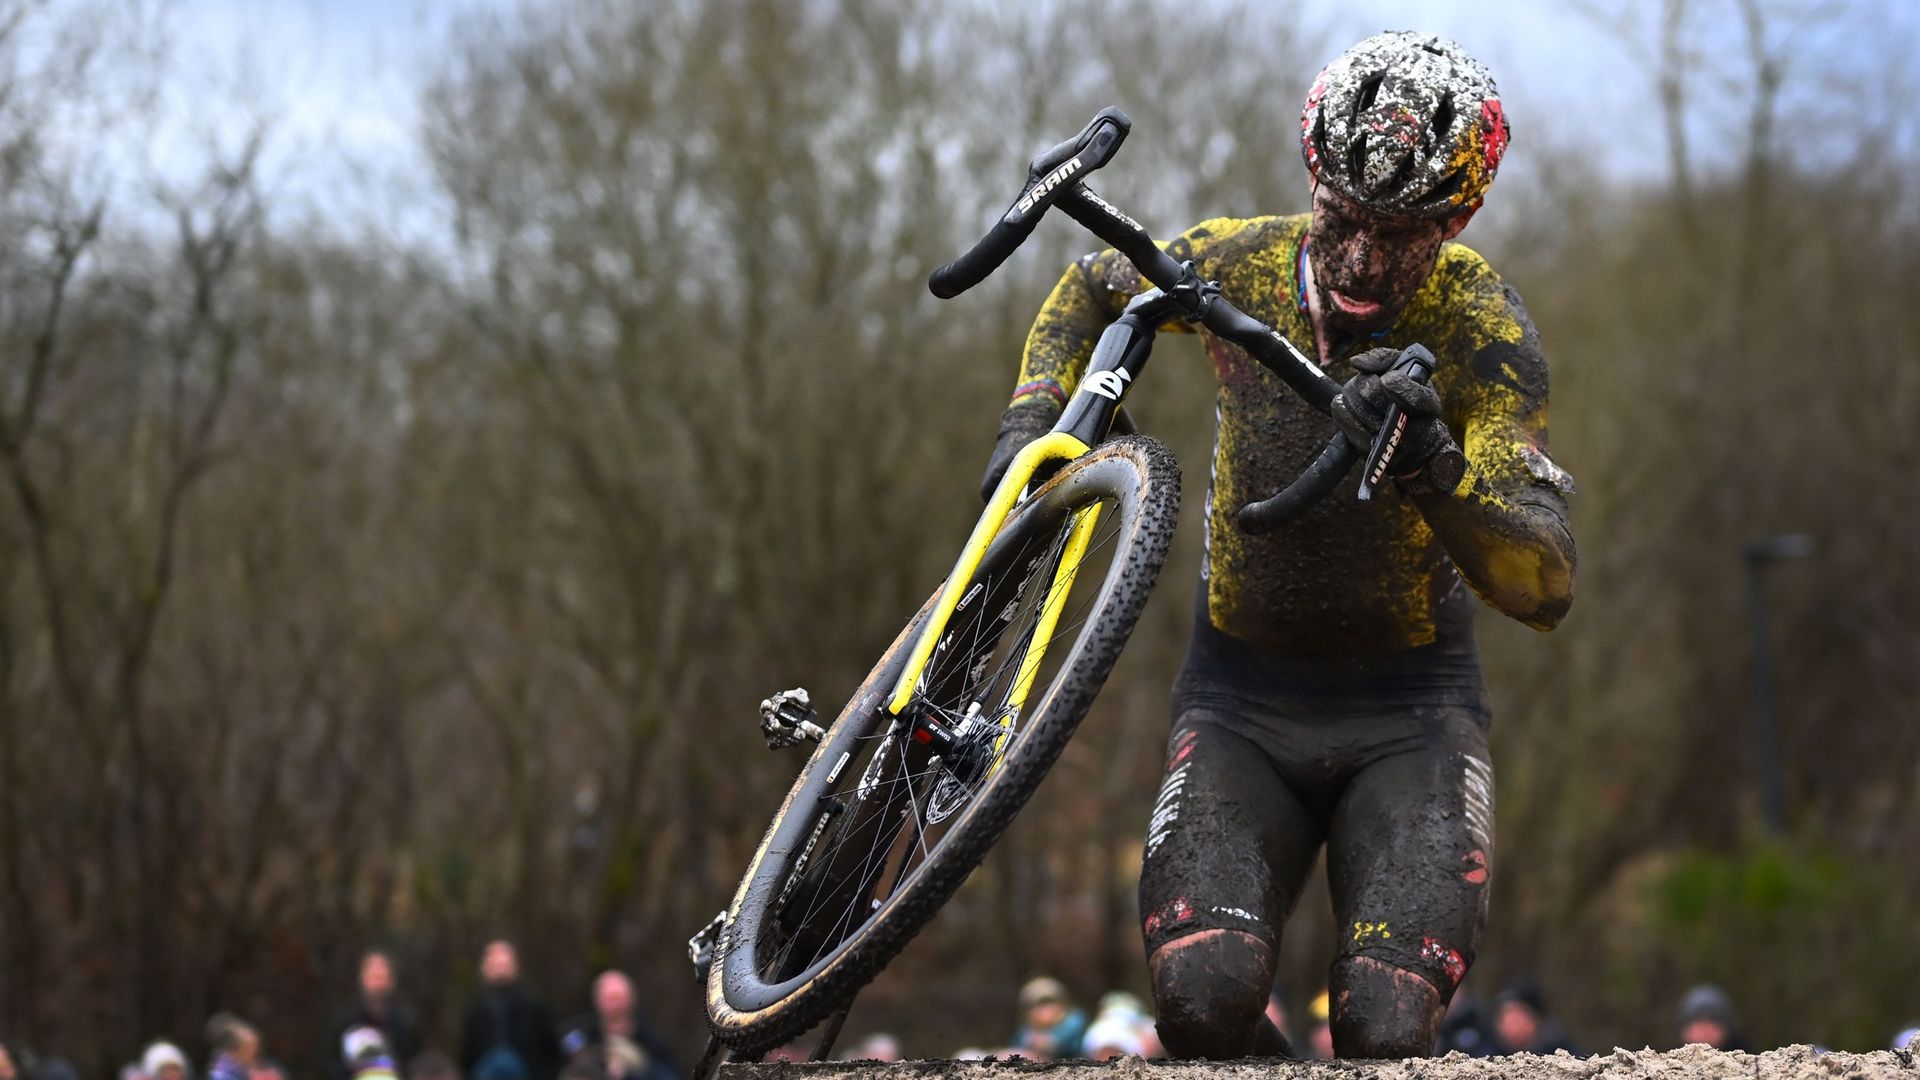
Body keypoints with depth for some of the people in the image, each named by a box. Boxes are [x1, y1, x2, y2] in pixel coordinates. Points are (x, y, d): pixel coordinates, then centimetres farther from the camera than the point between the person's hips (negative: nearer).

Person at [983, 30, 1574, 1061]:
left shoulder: (1484, 329, -17)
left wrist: (1436, 471, -45)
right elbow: (1093, 290, 16)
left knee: (1386, 1034, -24)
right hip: (1242, 697, 2)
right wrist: (1030, 424, -1)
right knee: (1203, 1001, -25)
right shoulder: (1237, 263, -9)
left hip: (1408, 713, -2)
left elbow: (1544, 586, -27)